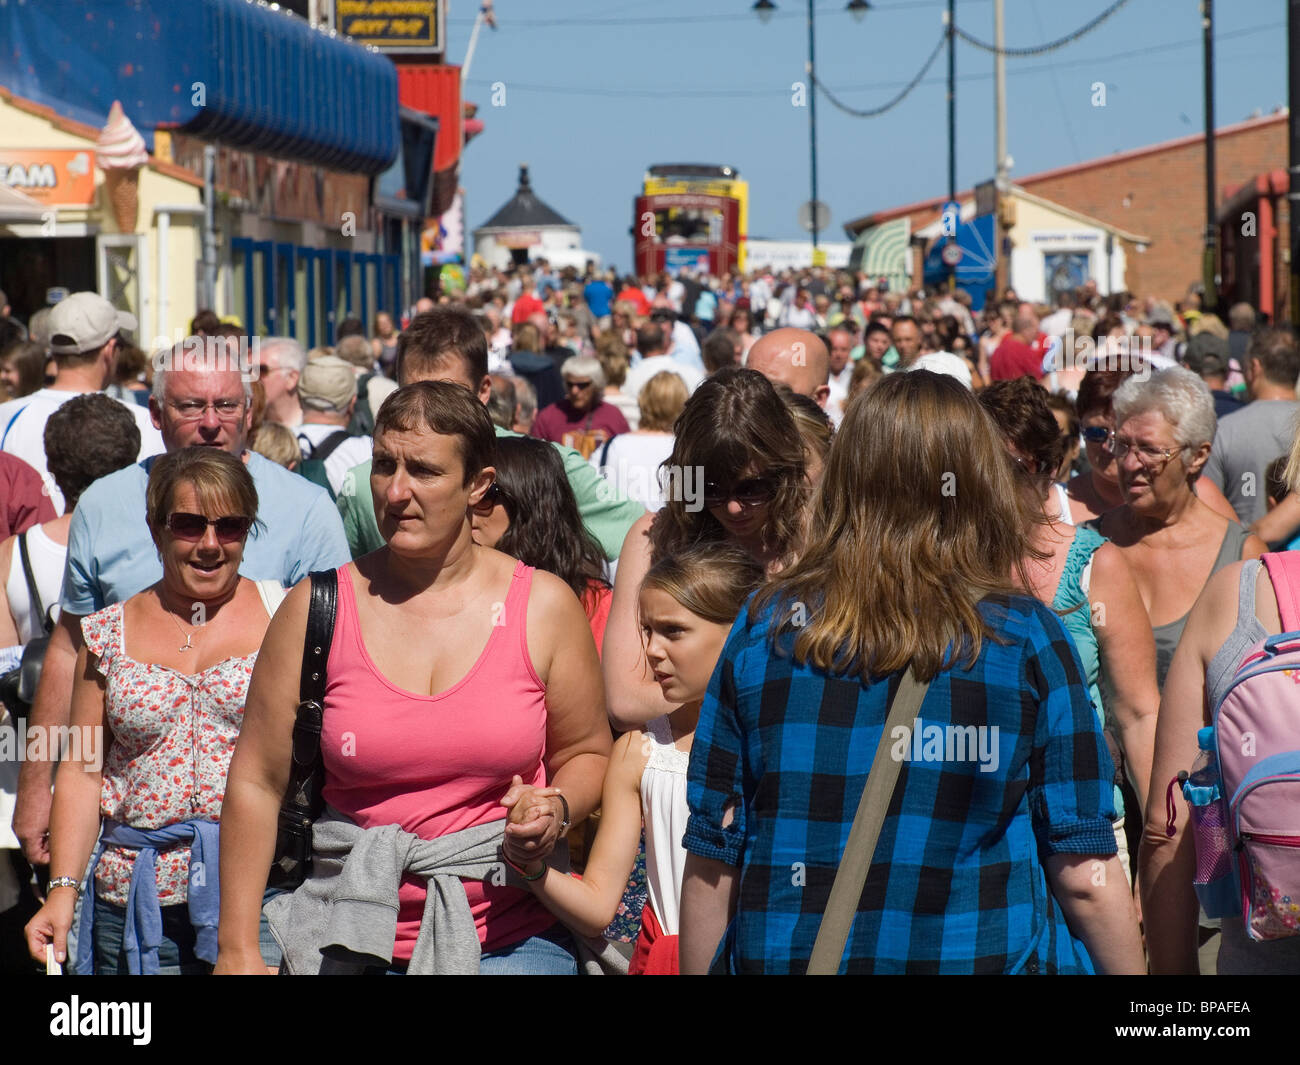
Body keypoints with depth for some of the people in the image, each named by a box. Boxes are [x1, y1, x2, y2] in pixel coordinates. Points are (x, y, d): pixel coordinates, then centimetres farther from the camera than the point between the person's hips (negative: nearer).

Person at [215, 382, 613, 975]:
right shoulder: (318, 609, -1)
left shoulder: (545, 606, 1)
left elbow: (586, 754, 13)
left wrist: (556, 809, -10)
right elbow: (257, 782, 1)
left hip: (510, 941, 0)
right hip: (351, 942, 0)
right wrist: (238, 948, -2)